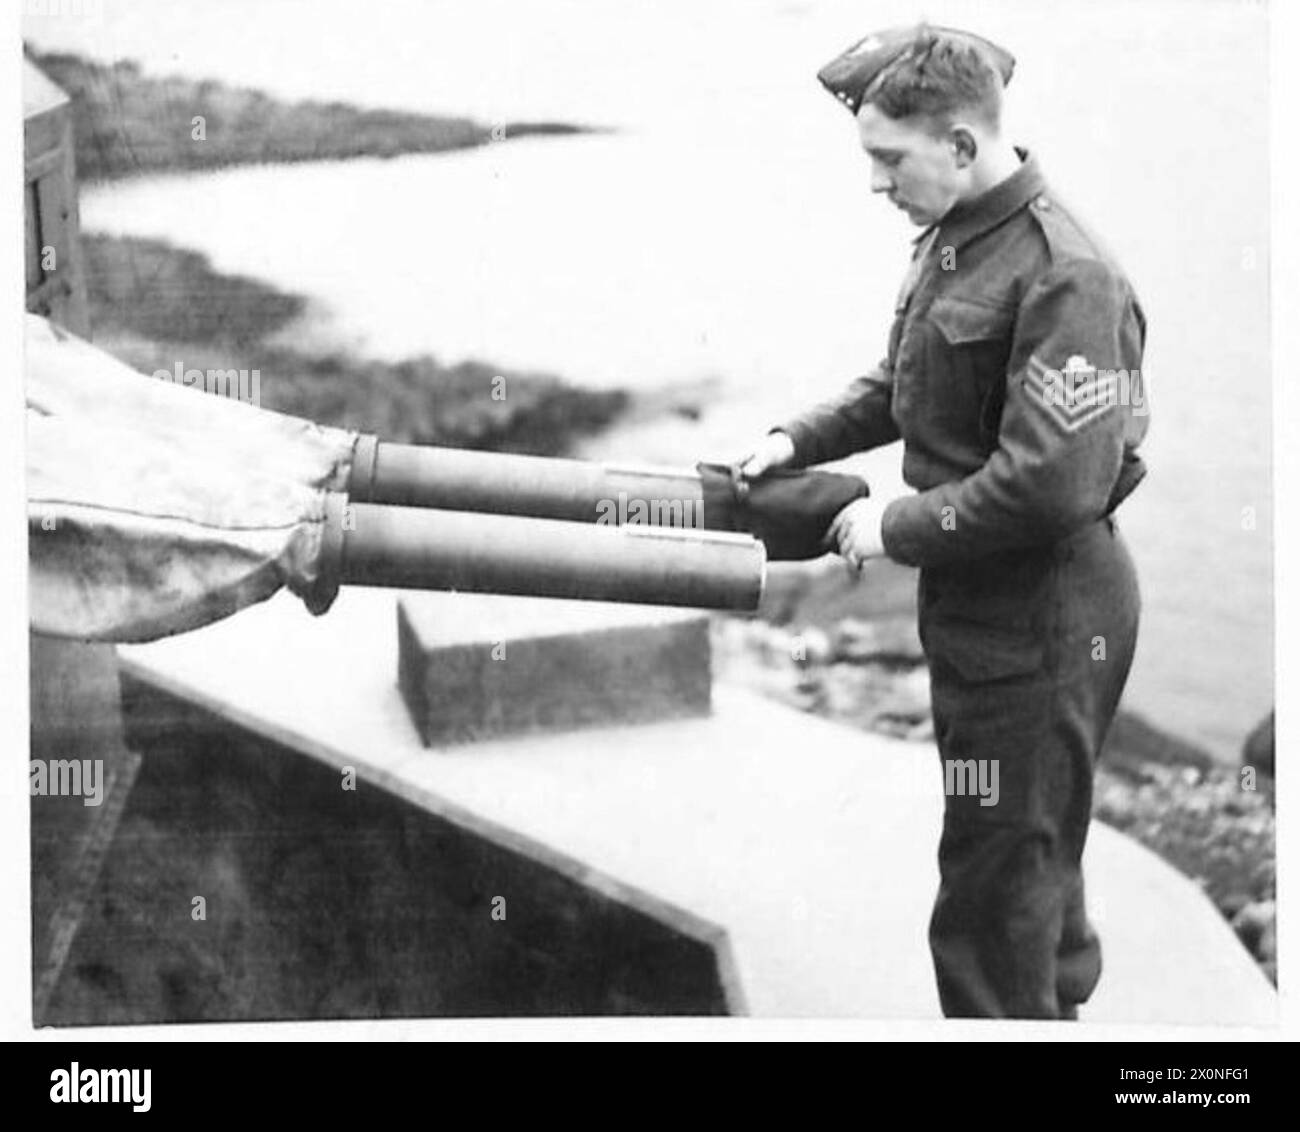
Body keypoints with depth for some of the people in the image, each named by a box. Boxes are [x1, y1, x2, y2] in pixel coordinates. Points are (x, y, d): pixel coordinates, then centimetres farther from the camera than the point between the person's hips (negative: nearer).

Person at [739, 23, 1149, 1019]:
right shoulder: (950, 242, 6)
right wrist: (800, 441, 9)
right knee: (1033, 857, 25)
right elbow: (902, 387, 22)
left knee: (994, 884, 0)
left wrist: (900, 528, -19)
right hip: (980, 602, 9)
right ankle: (1059, 998, 43)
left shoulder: (1061, 277, -24)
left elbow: (1052, 485, -29)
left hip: (1041, 622, -9)